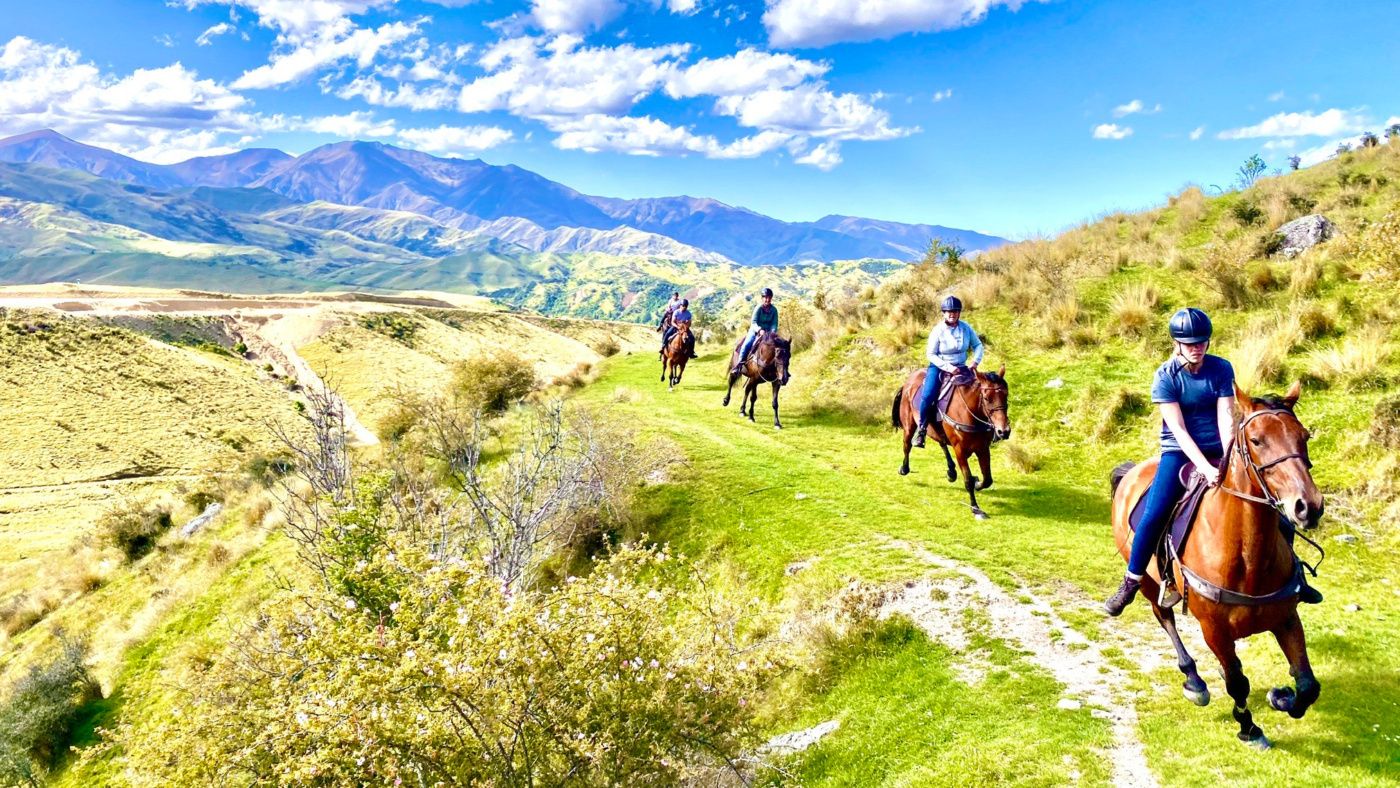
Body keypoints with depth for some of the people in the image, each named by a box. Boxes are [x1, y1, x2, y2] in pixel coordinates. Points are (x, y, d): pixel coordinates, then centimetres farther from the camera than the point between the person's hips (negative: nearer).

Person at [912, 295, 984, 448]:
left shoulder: (966, 328, -2)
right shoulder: (937, 331, -12)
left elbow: (978, 345, 6)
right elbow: (931, 354, -11)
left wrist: (975, 361, -14)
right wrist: (948, 367, -23)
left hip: (961, 367, 4)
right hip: (939, 367, -4)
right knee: (927, 395, -25)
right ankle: (921, 427, -5)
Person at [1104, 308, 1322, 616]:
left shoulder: (1221, 369, -4)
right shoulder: (1165, 376, -11)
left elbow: (1226, 418, -10)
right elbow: (1178, 429, -17)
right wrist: (1205, 468, -27)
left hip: (1219, 451, 3)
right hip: (1180, 452, -3)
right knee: (1153, 516, -20)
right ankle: (1130, 583, -5)